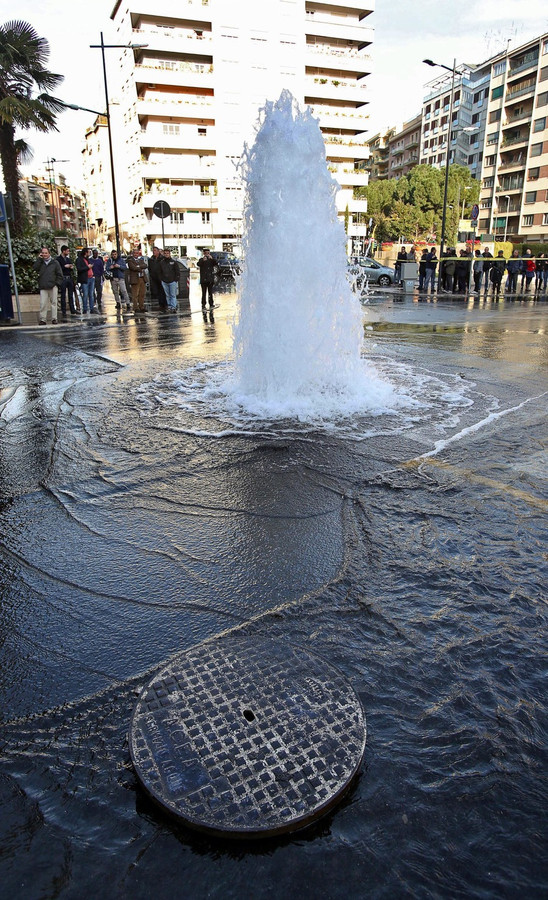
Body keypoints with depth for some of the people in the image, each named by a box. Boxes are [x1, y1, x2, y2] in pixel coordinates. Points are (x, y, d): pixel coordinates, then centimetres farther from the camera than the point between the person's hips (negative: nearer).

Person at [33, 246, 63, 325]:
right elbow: (35, 268, -3)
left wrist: (57, 283, -3)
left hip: (53, 286, -1)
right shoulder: (40, 262, 13)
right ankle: (42, 319, 1)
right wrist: (39, 259, -3)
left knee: (54, 302, 3)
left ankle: (54, 318, 10)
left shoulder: (55, 262, 6)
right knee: (43, 303, -3)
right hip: (43, 287, 2)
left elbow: (59, 274, 6)